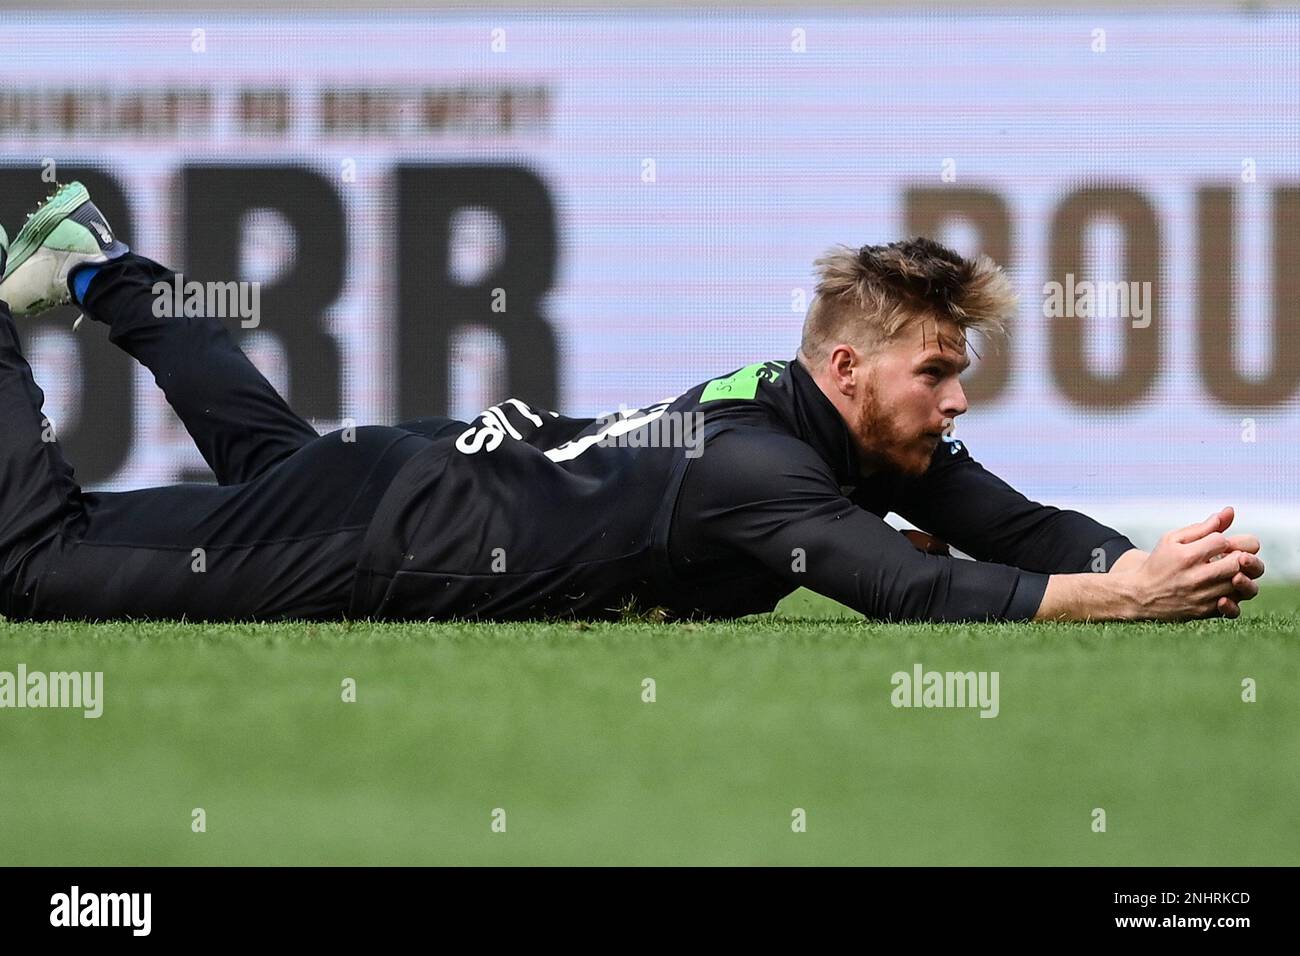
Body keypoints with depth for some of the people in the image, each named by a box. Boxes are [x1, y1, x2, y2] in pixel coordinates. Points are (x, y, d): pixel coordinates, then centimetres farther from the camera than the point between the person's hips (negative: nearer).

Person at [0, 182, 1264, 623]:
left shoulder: (884, 441, -10)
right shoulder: (754, 465, -36)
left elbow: (1024, 529, -10)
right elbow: (915, 594, -48)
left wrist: (1155, 568, -29)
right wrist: (1121, 598, -53)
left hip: (459, 466, 8)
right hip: (370, 539, -8)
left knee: (266, 452, 38)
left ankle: (106, 275, 52)